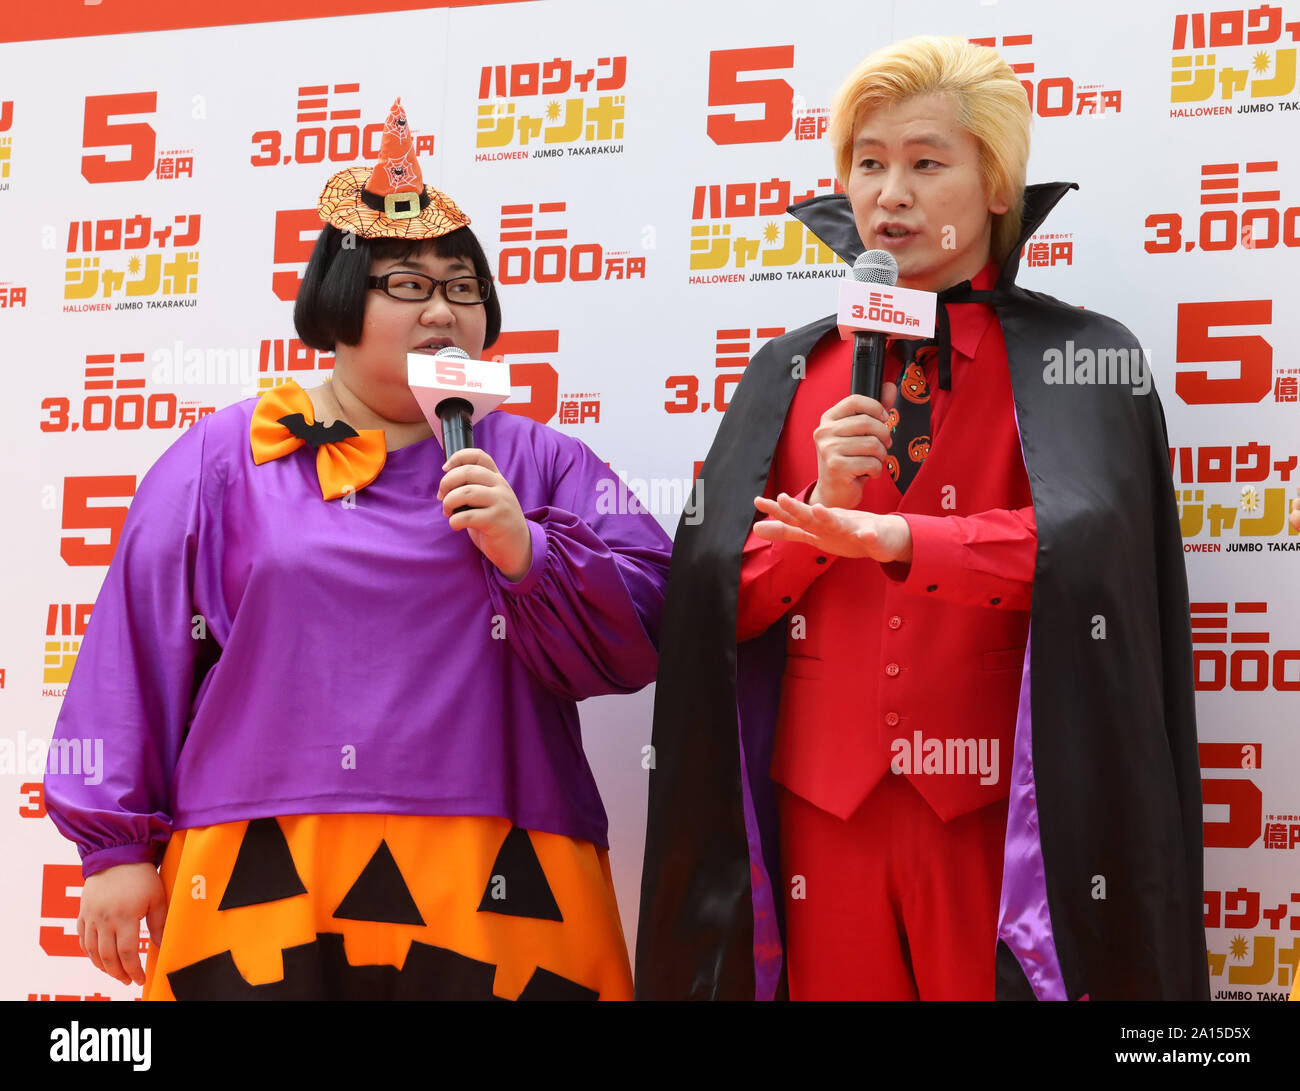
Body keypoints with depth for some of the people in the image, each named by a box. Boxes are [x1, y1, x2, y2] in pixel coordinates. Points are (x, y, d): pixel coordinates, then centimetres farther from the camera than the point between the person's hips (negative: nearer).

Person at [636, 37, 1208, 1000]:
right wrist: (825, 502, -13)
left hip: (1001, 814, -2)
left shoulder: (1075, 361, 2)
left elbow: (1089, 545, -15)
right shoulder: (790, 374, 10)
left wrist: (897, 539, -27)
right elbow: (716, 596, 4)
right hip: (826, 808, 3)